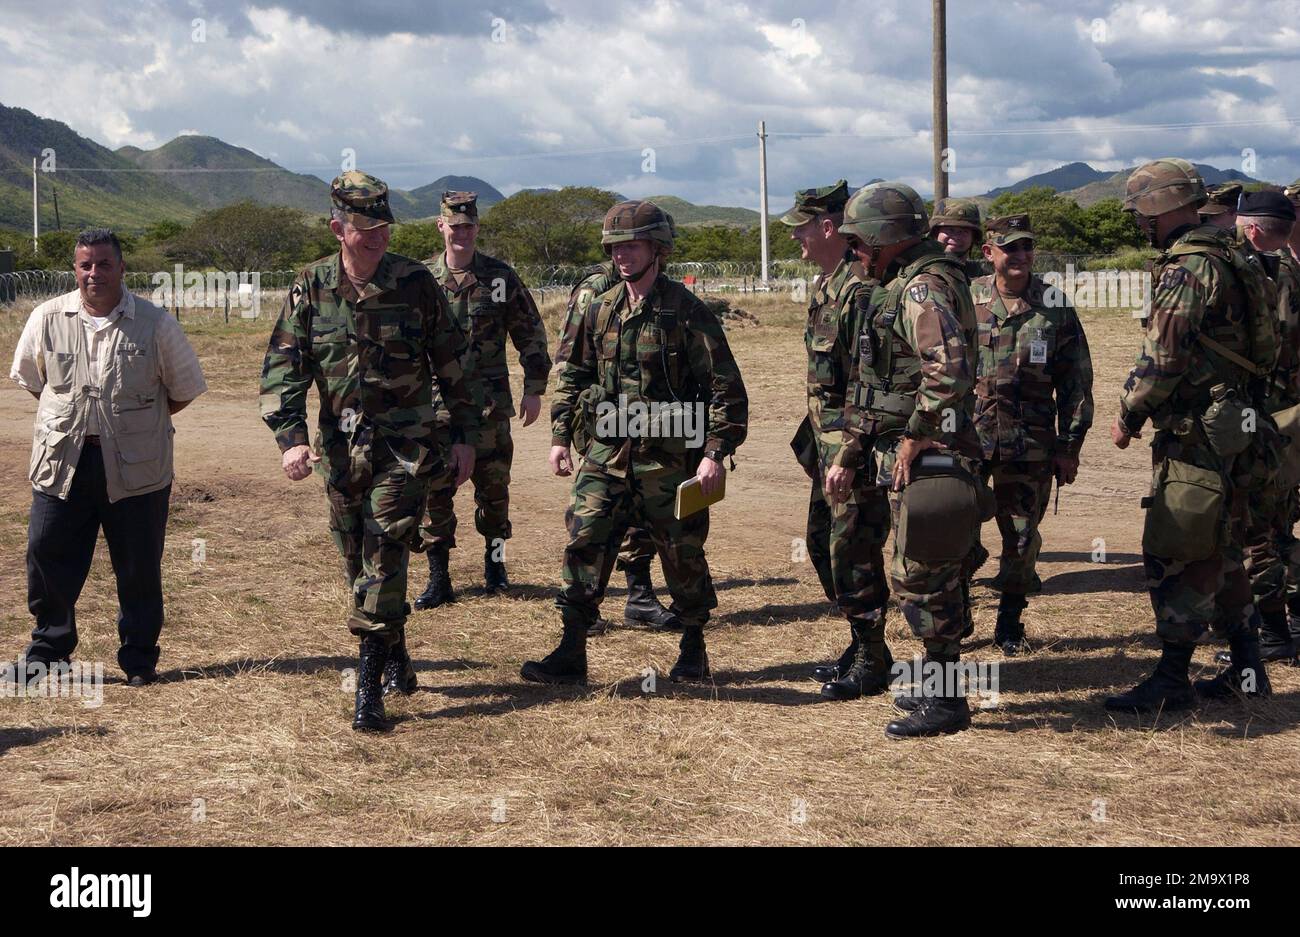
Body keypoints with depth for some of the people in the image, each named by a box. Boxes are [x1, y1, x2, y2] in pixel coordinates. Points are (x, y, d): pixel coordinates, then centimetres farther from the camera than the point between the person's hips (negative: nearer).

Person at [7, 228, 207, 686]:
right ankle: (48, 647, 23)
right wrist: (73, 415, 13)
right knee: (47, 556, 5)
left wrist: (137, 420, 6)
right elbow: (29, 378, 17)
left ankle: (139, 656, 21)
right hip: (62, 460, 2)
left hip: (137, 465, -1)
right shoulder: (47, 318, 0)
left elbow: (184, 390, 6)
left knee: (139, 566, 6)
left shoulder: (156, 323, -4)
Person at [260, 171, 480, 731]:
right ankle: (395, 653, 34)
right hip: (341, 448, 3)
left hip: (404, 448, -3)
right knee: (357, 561, 12)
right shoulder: (310, 289, -1)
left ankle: (369, 686, -8)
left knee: (383, 558, -11)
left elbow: (451, 365, 3)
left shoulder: (415, 283, -4)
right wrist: (290, 437, -16)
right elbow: (283, 369, -2)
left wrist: (465, 436, 3)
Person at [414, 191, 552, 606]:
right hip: (435, 403, 1)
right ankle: (438, 579, 6)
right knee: (434, 490, 0)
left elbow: (531, 334, 6)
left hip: (489, 401, 0)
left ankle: (495, 561, 25)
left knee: (493, 486, 5)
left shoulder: (501, 277, 1)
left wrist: (534, 389, 2)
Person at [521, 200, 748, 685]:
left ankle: (693, 649, 26)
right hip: (606, 452, 4)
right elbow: (574, 375, 18)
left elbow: (726, 386, -10)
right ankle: (571, 653, 3)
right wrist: (560, 435, 11)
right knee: (584, 542, -3)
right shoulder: (601, 310, 7)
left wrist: (715, 452, -16)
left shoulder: (686, 311, -9)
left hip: (668, 457, -4)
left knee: (681, 553, 8)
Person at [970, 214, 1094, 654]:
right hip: (967, 439, 0)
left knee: (1022, 539, 6)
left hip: (1030, 446, 0)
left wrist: (1069, 445, 1)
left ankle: (1010, 623, 22)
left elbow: (1076, 381, 4)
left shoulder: (1055, 307, 2)